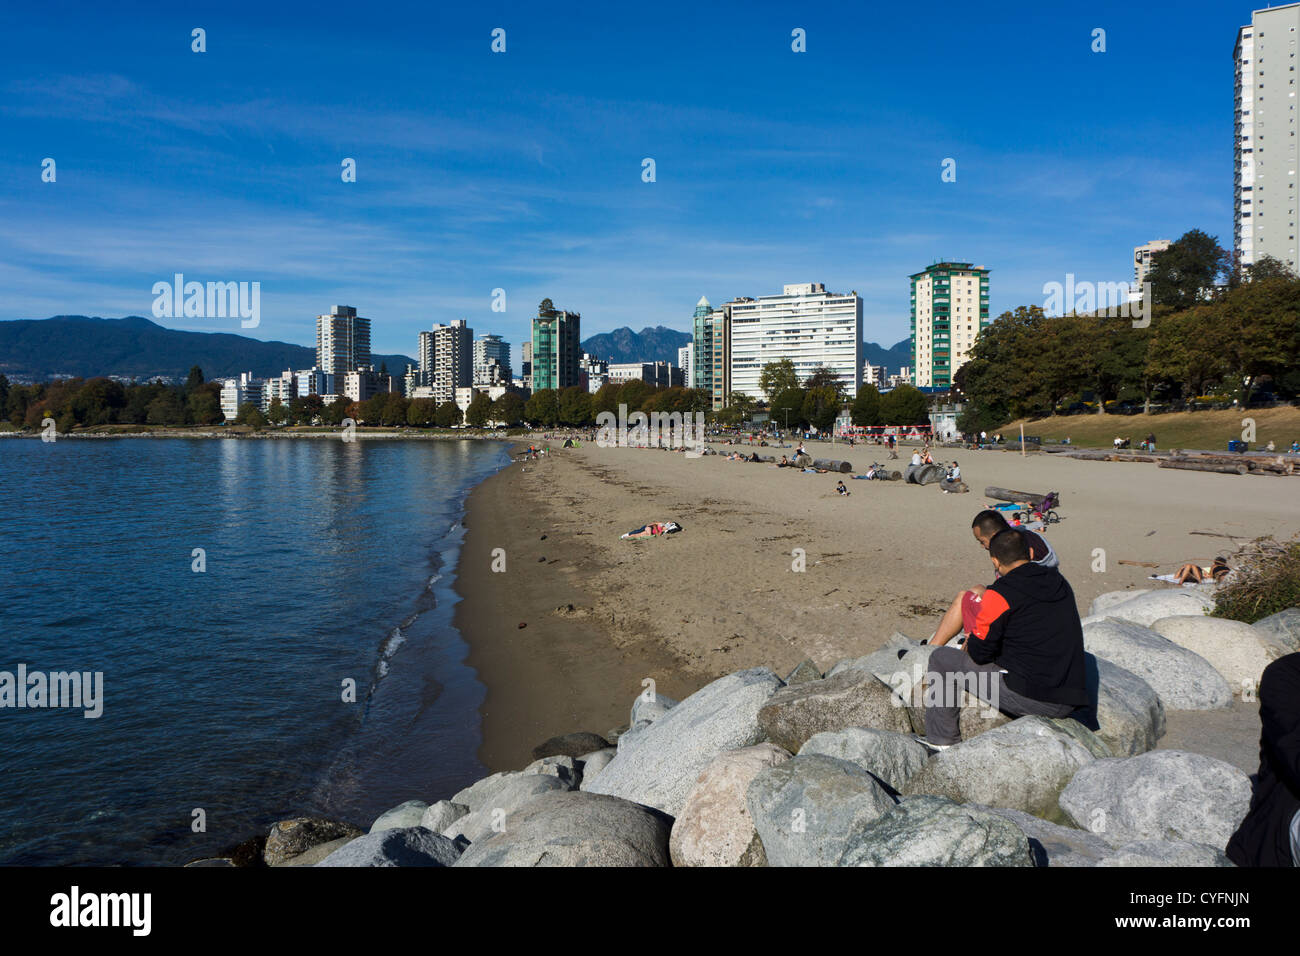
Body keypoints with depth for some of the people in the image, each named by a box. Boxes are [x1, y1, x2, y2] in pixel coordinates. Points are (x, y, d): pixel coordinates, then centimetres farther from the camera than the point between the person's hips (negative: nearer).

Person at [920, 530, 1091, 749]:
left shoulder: (1001, 592, -12)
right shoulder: (1060, 583, 10)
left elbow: (979, 653, -7)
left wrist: (970, 646, 17)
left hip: (1030, 698, -7)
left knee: (942, 658, 8)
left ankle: (942, 741, 15)